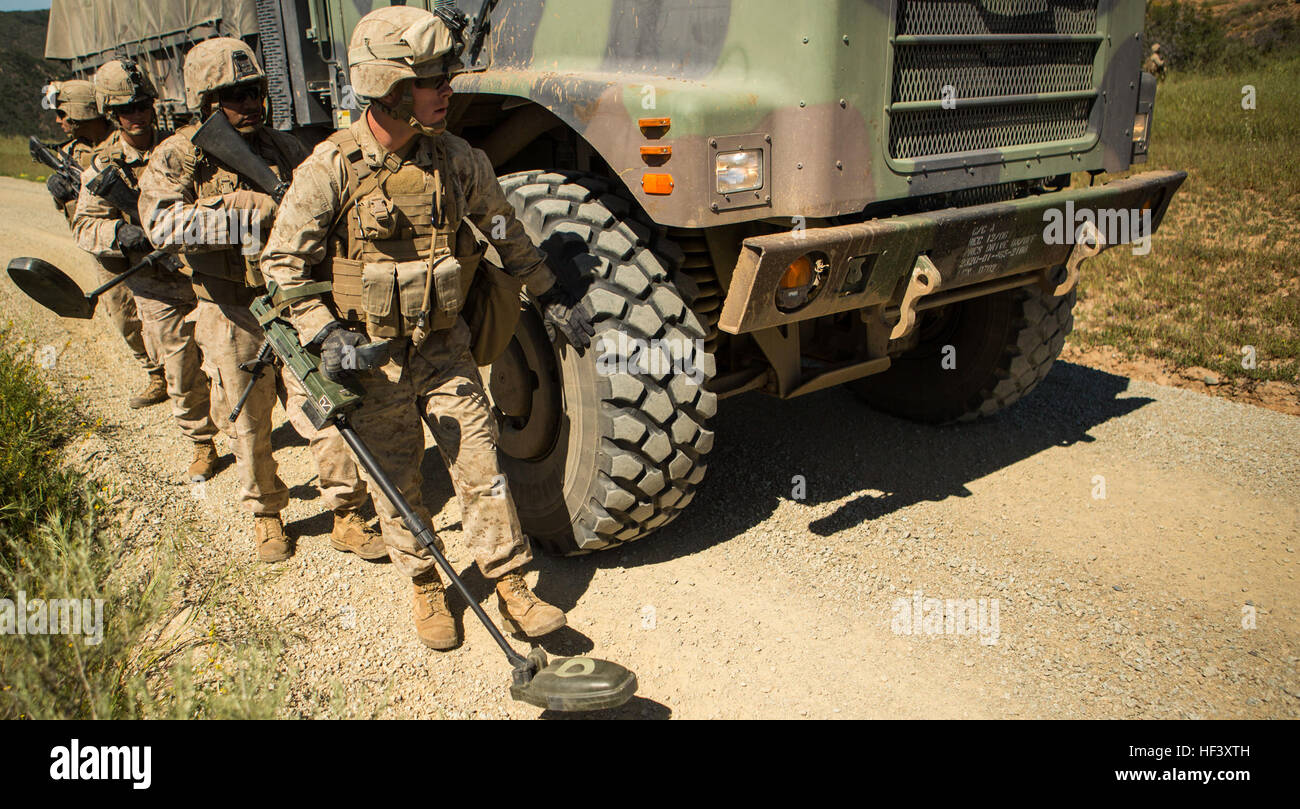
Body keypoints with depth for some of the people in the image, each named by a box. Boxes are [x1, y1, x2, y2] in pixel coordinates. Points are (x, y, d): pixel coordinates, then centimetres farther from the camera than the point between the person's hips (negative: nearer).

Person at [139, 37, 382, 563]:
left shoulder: (283, 148, 7)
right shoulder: (176, 158, -5)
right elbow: (162, 224, -22)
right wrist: (253, 211, -29)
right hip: (231, 318, -2)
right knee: (249, 426, 12)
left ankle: (346, 517, 14)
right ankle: (265, 514, 32)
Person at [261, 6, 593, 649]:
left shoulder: (456, 161, -4)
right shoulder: (330, 170, -15)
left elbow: (503, 231, 12)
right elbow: (282, 262, -7)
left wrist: (551, 297, 14)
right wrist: (325, 334, -17)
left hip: (444, 348, 3)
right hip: (370, 357, -2)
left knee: (480, 464, 2)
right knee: (397, 483, 10)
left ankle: (511, 586, 15)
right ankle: (426, 588, 30)